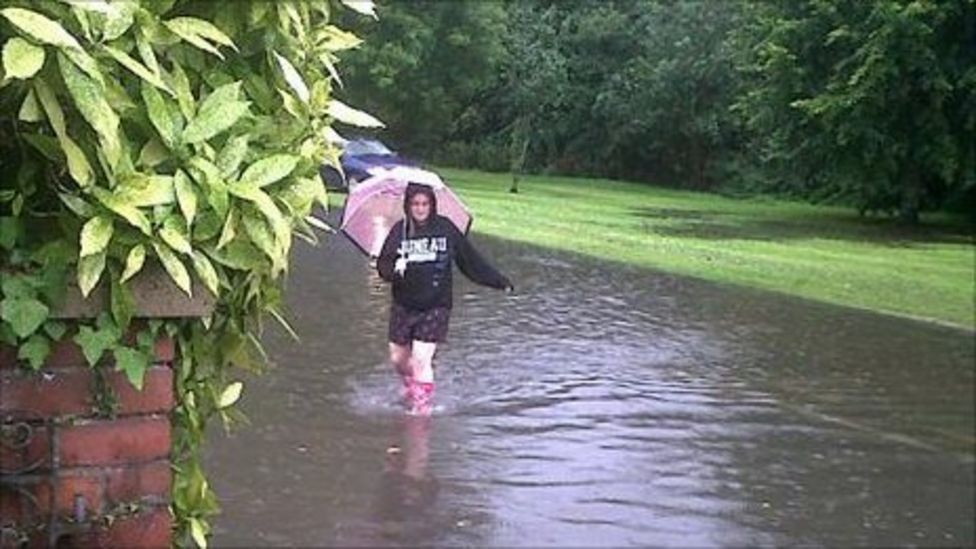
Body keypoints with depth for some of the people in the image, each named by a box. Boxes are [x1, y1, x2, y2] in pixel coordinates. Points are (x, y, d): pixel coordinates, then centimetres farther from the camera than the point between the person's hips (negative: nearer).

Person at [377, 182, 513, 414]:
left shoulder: (445, 228, -3)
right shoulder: (399, 230, -3)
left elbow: (471, 260, 4)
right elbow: (382, 266, -4)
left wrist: (500, 282, 5)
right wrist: (395, 269, -27)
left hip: (435, 307, -2)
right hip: (404, 306, 2)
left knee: (421, 360, -12)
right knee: (398, 358, 12)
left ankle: (422, 406, 2)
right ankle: (410, 389, 43)